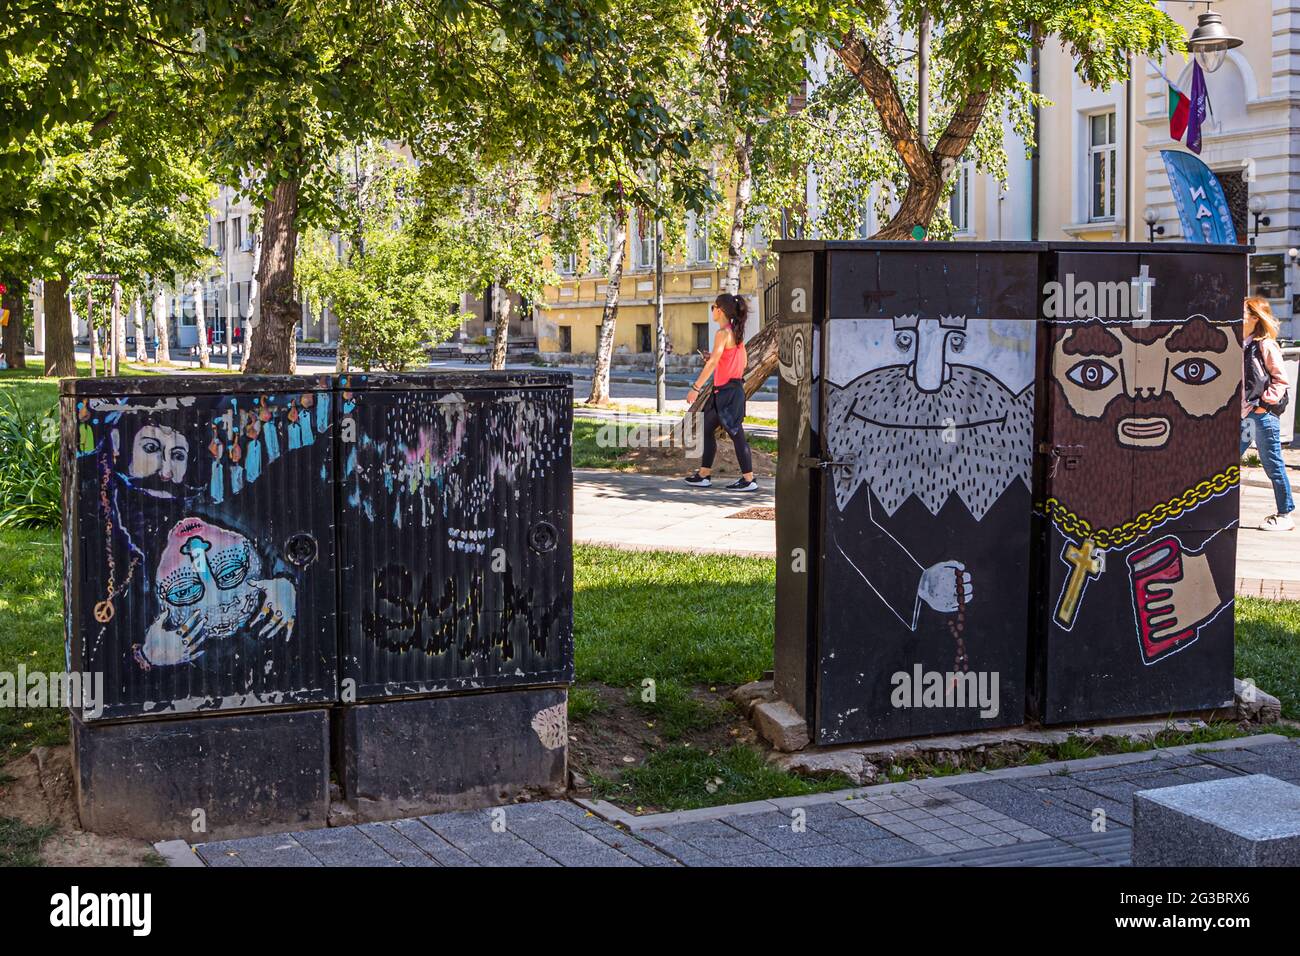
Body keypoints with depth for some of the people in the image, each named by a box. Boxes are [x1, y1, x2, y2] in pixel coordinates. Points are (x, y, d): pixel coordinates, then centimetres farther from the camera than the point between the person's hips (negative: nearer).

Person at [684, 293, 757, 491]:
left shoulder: (723, 333, -14)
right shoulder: (736, 332, 12)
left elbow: (712, 363, -19)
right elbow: (742, 363, 16)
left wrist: (695, 388, -18)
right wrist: (714, 357, 15)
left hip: (727, 390, -10)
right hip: (735, 387, 10)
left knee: (736, 434, -5)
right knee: (706, 429, 14)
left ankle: (749, 480, -1)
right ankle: (703, 475, 18)